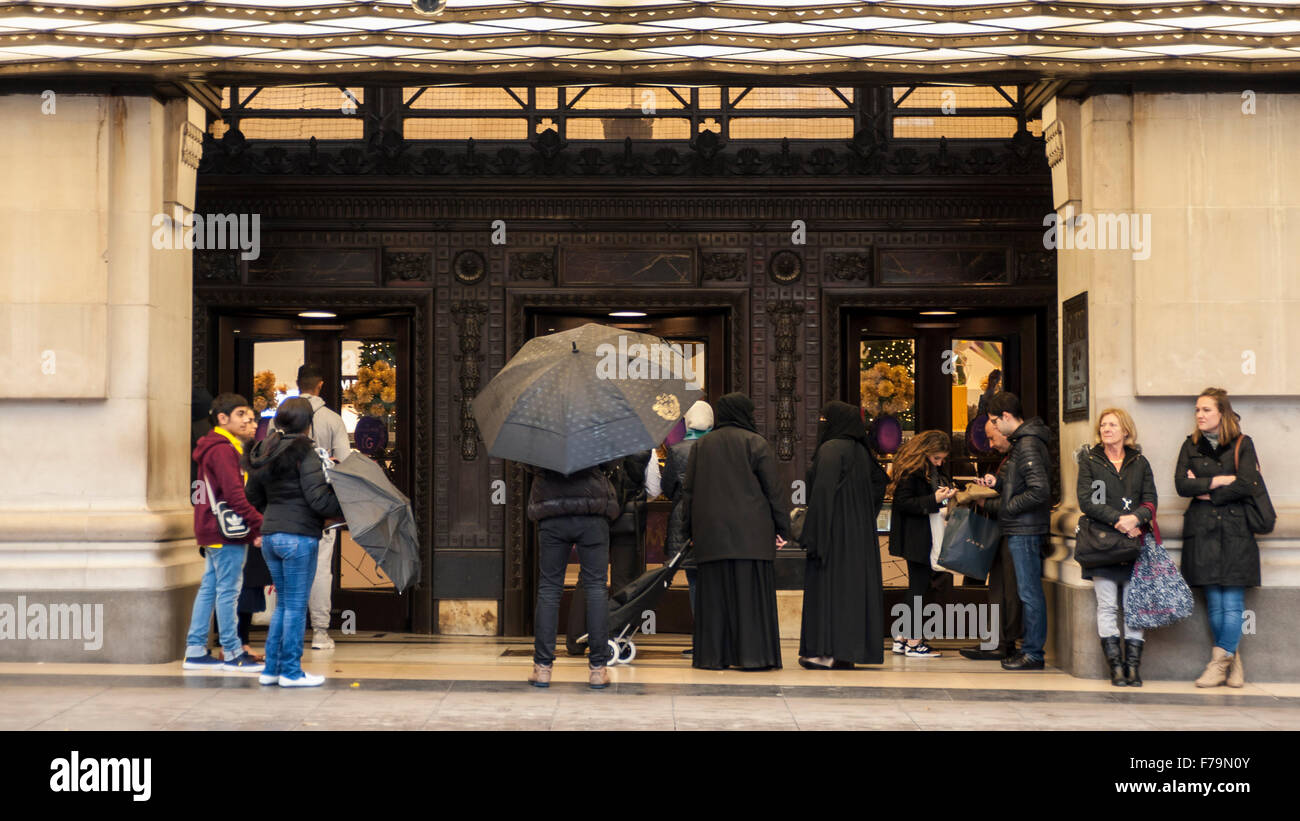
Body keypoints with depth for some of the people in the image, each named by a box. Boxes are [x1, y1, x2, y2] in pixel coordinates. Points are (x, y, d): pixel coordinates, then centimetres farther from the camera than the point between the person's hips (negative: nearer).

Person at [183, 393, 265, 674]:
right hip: (227, 532, -10)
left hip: (214, 532, 10)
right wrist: (260, 524, -22)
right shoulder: (223, 450, -14)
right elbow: (234, 495, -23)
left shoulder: (221, 448, 19)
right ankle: (233, 655, 1)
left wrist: (254, 526, 12)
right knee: (228, 590, -5)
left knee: (208, 588, 11)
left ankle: (195, 651, 15)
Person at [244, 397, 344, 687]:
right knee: (296, 605, 0)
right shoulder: (305, 453, -12)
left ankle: (272, 668, 17)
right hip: (298, 536, -7)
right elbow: (318, 499, -17)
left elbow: (254, 497, 18)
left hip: (270, 535, 7)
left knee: (283, 603, 16)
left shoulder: (264, 452, 11)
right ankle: (290, 672, 5)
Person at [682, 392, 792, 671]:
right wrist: (782, 528, -1)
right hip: (750, 530, -3)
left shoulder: (702, 445, 10)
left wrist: (692, 530, 14)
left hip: (711, 532, 4)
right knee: (750, 591, -2)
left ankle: (713, 655, 4)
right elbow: (773, 488, -5)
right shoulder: (756, 443, -2)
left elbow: (689, 490, 10)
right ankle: (752, 654, -5)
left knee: (715, 592, 6)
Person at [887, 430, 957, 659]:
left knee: (919, 587, 9)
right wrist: (934, 500, -24)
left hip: (930, 539, 9)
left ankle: (902, 638, 15)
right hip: (915, 540, -9)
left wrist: (949, 495, 5)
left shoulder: (935, 470, 14)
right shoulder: (910, 471, -13)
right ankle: (914, 642, 2)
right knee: (919, 587, -5)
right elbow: (902, 503, -19)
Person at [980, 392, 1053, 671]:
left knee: (1029, 592, -4)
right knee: (1027, 592, 14)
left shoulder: (1028, 446, -17)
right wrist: (996, 483, 9)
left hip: (1026, 530, -10)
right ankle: (1029, 647, 20)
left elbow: (1039, 491, -24)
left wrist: (1002, 507, -15)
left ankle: (1033, 653, 0)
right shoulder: (1021, 442, 15)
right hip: (1022, 530, 10)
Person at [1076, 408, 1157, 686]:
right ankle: (1116, 667, -2)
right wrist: (1117, 520, -14)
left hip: (1134, 539, 2)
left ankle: (1133, 665, 2)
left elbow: (1150, 501, 7)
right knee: (1107, 606, -5)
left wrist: (1136, 518, -14)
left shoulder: (1139, 462, 14)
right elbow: (1086, 501, -2)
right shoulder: (1089, 460, 9)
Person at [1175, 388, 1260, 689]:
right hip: (1202, 530, 2)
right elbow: (1181, 484, -1)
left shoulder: (1242, 444, 5)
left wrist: (1206, 492, -5)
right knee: (1214, 602, 1)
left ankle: (1220, 662, -5)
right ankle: (1233, 662, 9)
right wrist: (1220, 480, -7)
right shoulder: (1191, 446, 12)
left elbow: (1247, 485, -7)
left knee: (1232, 602, -7)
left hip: (1235, 530, -2)